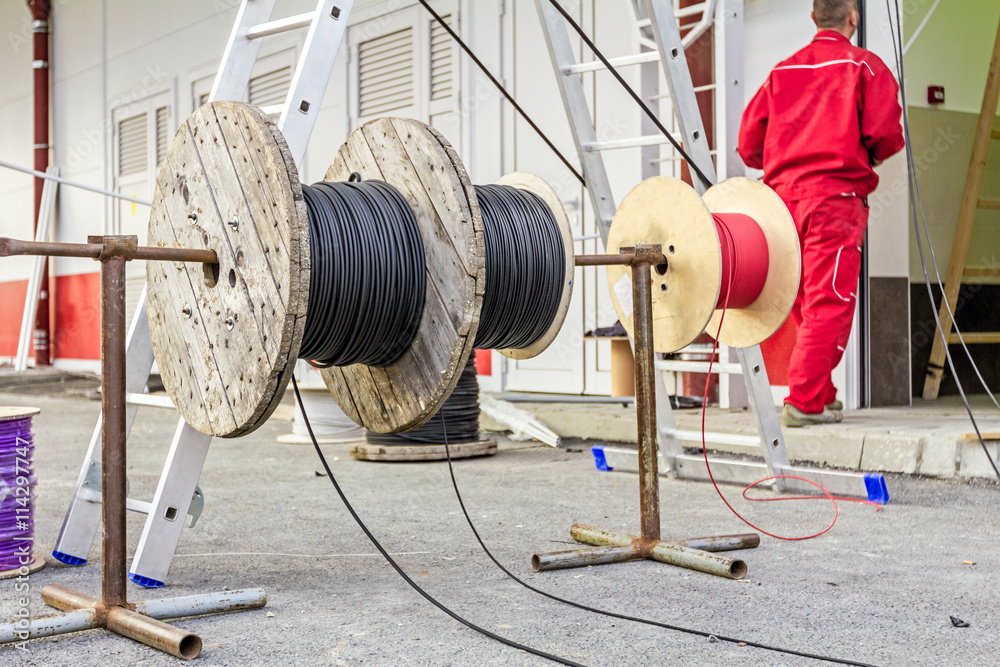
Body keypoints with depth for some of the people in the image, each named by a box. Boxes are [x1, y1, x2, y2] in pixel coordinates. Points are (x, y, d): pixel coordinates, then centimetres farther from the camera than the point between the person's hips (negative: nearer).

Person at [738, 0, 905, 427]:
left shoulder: (782, 71, 16)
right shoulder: (863, 65, 4)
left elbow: (749, 143, 12)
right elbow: (884, 134, -6)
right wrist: (871, 157, 16)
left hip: (784, 192, 5)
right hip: (836, 192, -5)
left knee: (803, 303, 12)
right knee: (829, 301, -6)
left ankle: (821, 395, 18)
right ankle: (805, 401, -11)